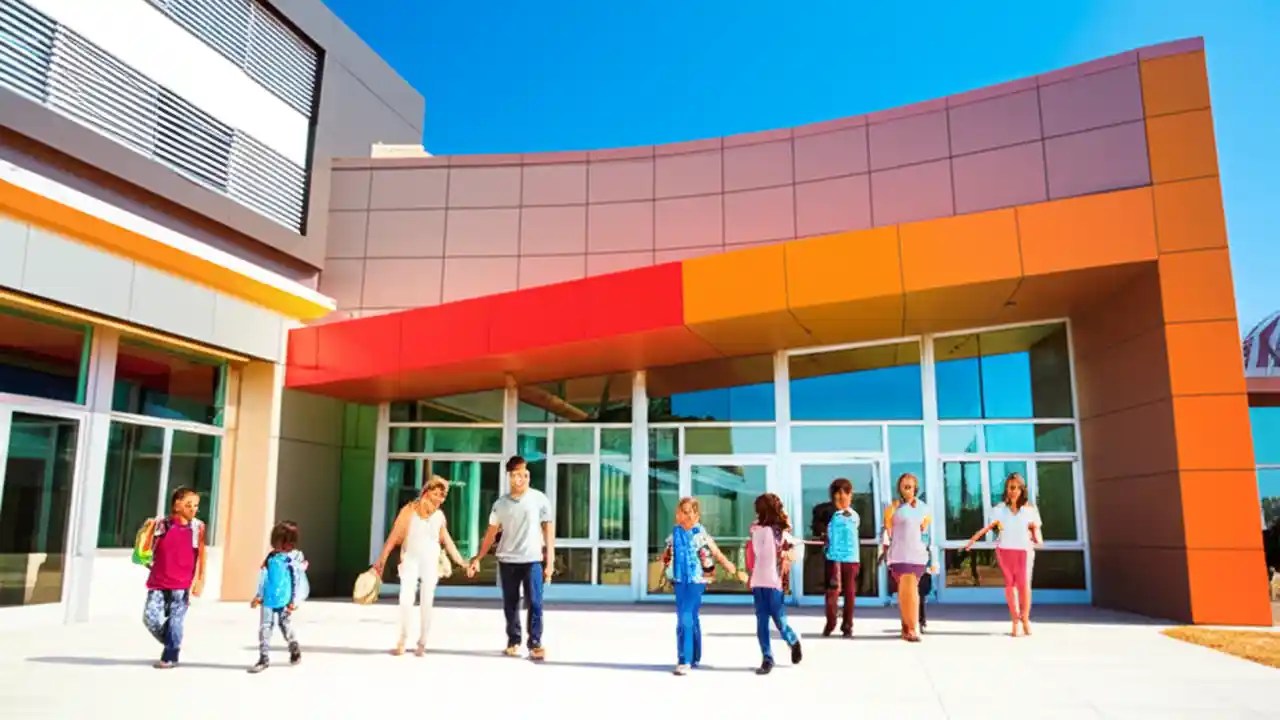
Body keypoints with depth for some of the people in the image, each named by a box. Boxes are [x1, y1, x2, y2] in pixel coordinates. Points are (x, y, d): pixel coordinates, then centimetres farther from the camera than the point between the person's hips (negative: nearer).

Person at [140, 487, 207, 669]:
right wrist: (148, 529, -11)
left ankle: (170, 657, 12)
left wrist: (200, 581, -6)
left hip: (182, 585, -2)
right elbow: (145, 548, 6)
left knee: (175, 621, -3)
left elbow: (201, 555, 0)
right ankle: (172, 644, 23)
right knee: (150, 617, -3)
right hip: (158, 582, 2)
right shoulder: (161, 523, 3)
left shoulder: (198, 526, 1)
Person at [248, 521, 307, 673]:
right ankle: (263, 659, 9)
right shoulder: (271, 557, 4)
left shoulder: (296, 557, -7)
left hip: (284, 602, -3)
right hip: (268, 600, 3)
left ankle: (295, 652, 33)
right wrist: (259, 595, 9)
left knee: (286, 628, 9)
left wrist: (294, 601, -10)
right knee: (264, 628, 0)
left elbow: (299, 581, -7)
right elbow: (264, 577, 11)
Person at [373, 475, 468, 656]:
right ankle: (402, 641, 3)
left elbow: (446, 540, 14)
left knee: (426, 603, 5)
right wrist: (381, 560, -10)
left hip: (431, 563, 2)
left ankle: (422, 644, 14)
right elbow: (394, 536, -6)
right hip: (410, 561, -2)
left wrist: (460, 560, 17)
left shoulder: (439, 515, 2)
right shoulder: (409, 510, -7)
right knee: (406, 600, -11)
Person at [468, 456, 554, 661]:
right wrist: (478, 558, 3)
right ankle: (513, 641, 21)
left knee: (534, 604, -4)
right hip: (507, 561, 2)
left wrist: (550, 561, -3)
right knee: (510, 605, 9)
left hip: (533, 561, -2)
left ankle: (535, 643, 4)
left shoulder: (540, 499, -2)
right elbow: (491, 533, 9)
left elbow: (548, 531, 0)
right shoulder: (500, 504, 4)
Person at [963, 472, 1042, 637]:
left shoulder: (1030, 509, 4)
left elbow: (1036, 530, 6)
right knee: (1010, 584, 2)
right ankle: (1015, 620, 9)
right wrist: (972, 540, -14)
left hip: (1024, 549, -1)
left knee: (1024, 584, -8)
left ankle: (1025, 619, 9)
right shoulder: (1000, 509, 4)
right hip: (1005, 549, 1)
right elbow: (988, 526, -1)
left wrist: (1037, 538, -17)